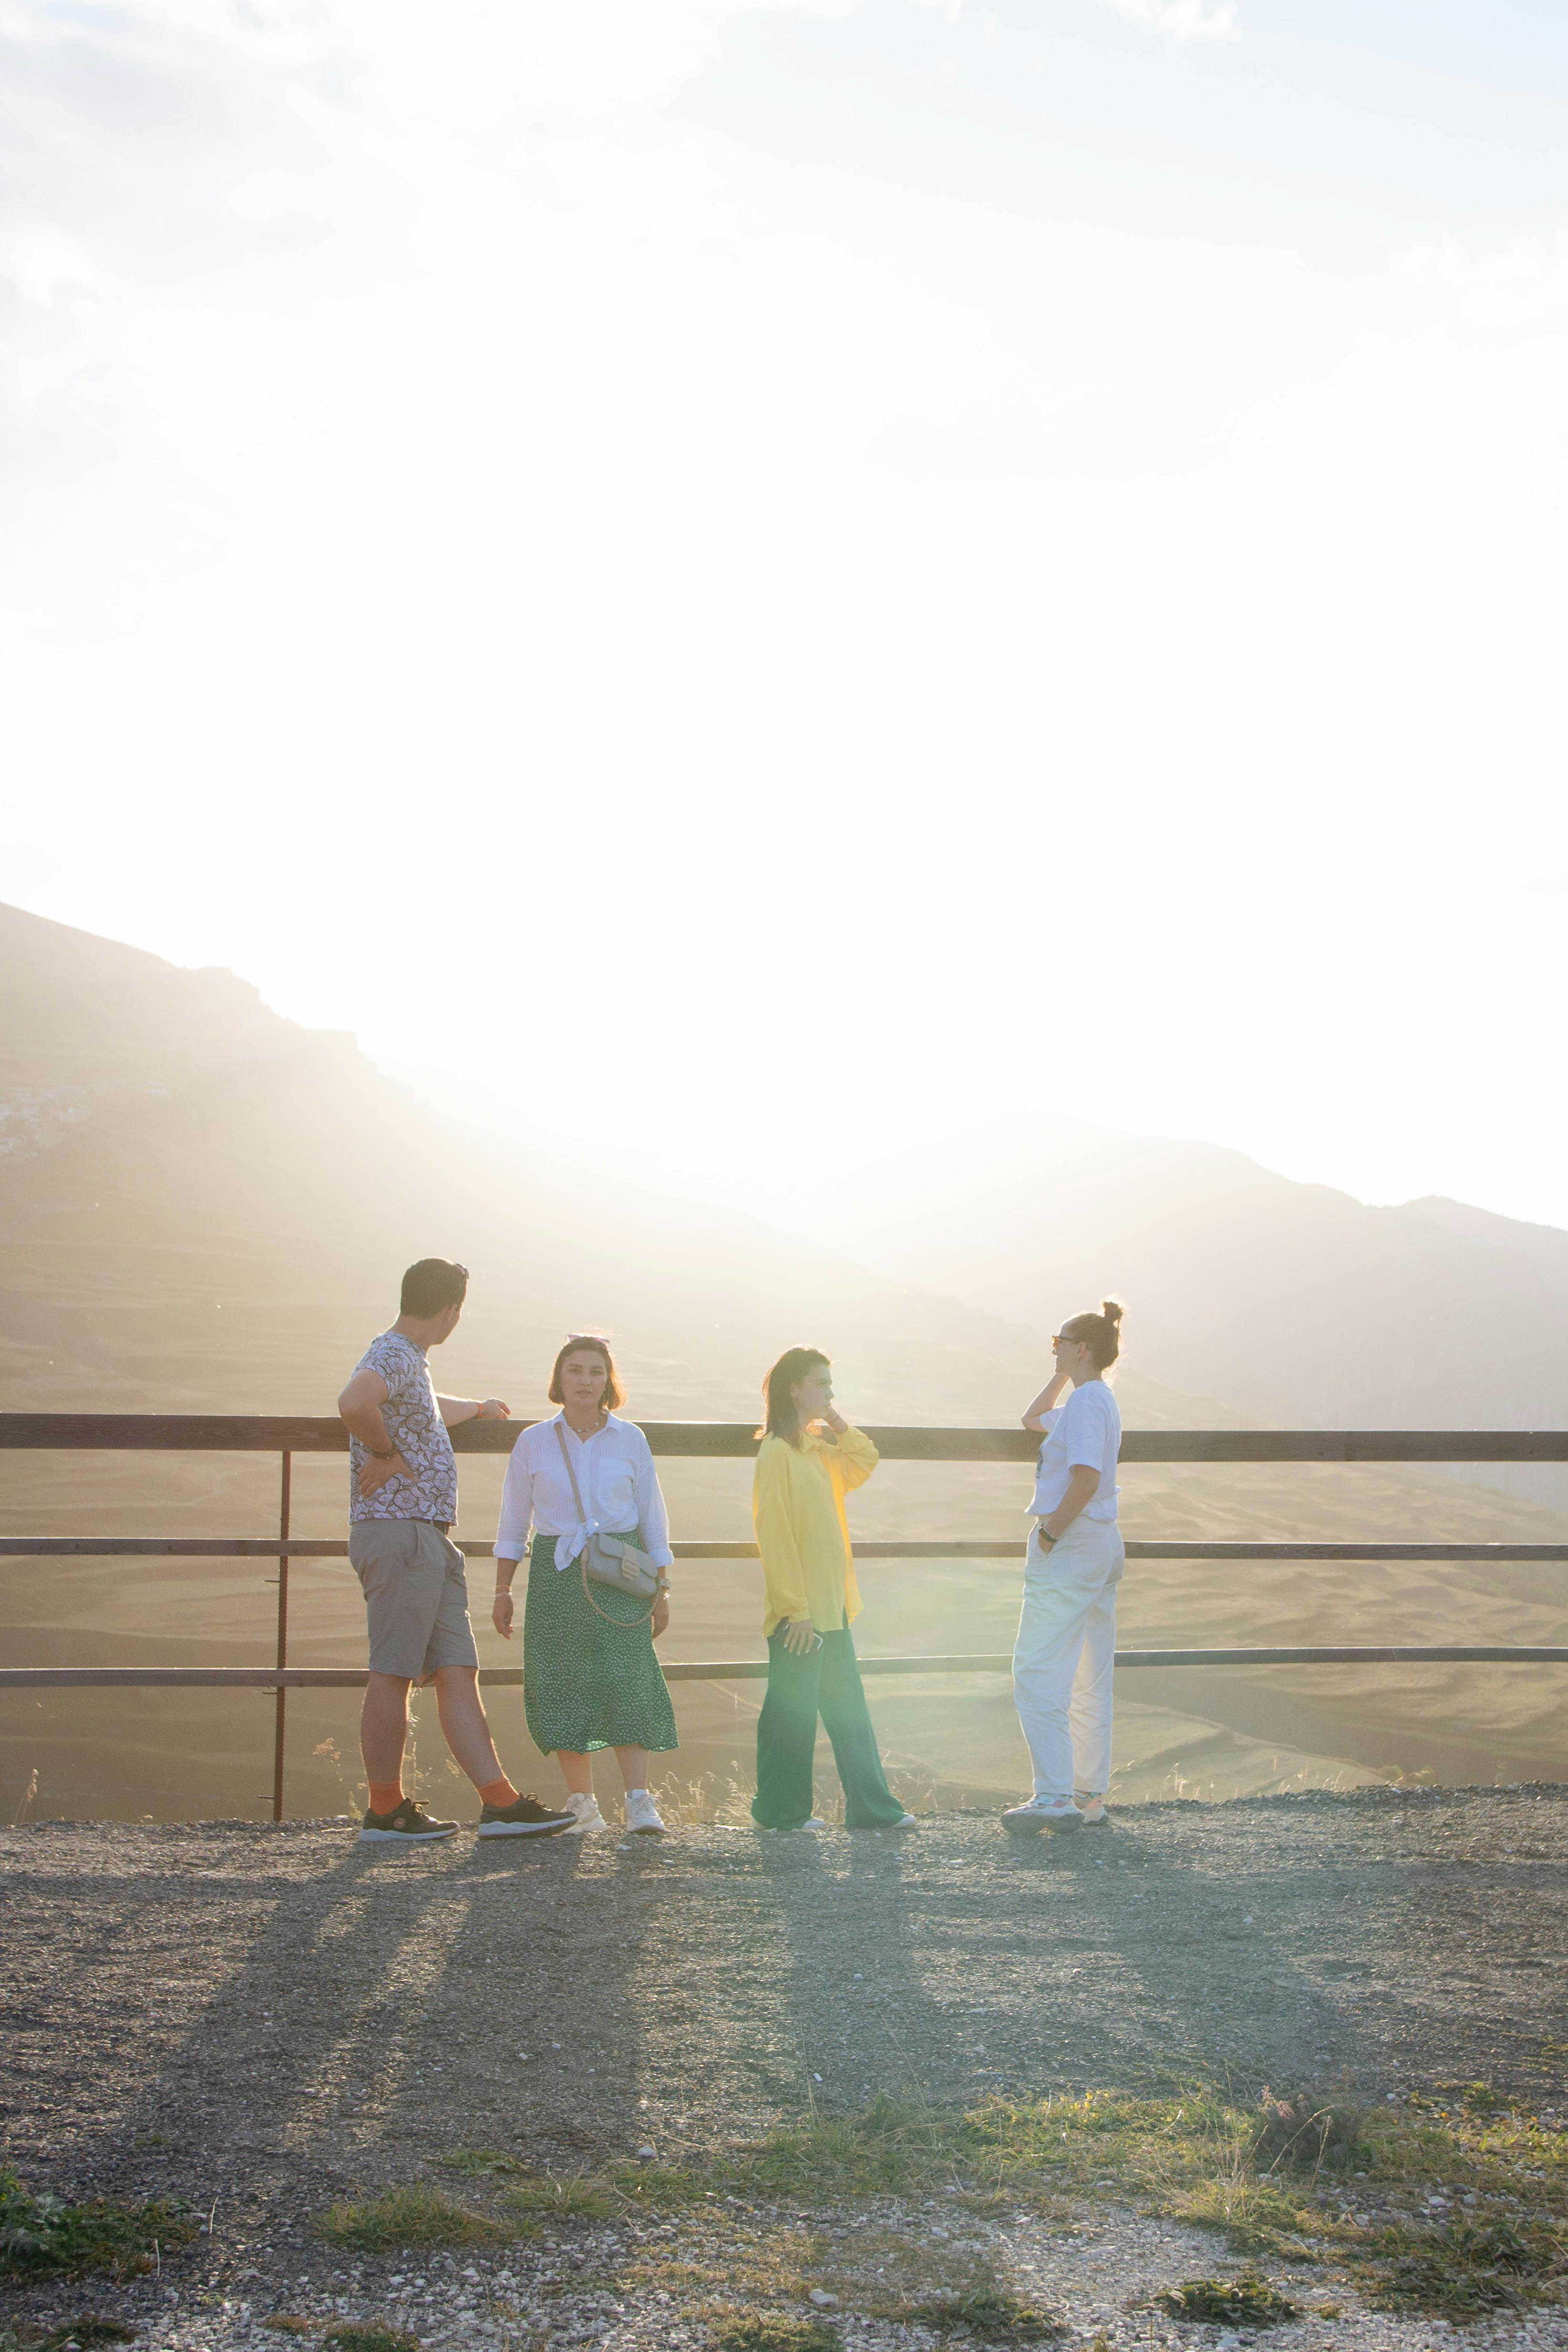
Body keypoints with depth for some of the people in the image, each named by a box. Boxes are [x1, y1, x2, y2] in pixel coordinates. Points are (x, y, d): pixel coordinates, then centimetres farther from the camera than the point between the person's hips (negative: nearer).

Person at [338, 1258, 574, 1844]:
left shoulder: (412, 1362, 22)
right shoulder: (393, 1357, -11)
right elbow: (354, 1402, -34)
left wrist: (478, 1408, 65)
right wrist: (386, 1454, -19)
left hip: (430, 1539, 10)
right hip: (397, 1531, -10)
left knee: (457, 1673, 3)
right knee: (393, 1674, -5)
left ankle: (501, 1804, 0)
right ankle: (385, 1812, 0)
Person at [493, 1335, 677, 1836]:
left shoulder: (630, 1441, 7)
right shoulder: (534, 1443, 6)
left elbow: (653, 1518, 11)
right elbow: (513, 1522, 11)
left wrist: (661, 1590, 7)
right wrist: (503, 1592, 7)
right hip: (555, 1573, 1)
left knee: (626, 1681, -12)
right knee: (563, 1687, -3)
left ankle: (639, 1801, -14)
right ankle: (581, 1804, 6)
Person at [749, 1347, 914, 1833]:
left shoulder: (817, 1449, 13)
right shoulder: (778, 1451, -13)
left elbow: (864, 1463, 23)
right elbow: (773, 1534, -17)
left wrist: (838, 1427, 7)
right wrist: (796, 1609, -20)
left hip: (831, 1608, 9)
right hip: (798, 1614, -9)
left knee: (849, 1712, 9)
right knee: (792, 1711, 0)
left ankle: (871, 1806, 13)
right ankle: (782, 1810, 10)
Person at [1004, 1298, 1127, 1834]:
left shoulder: (1087, 1400, -14)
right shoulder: (1096, 1398, 17)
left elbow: (1087, 1478, -26)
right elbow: (1033, 1419, 34)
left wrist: (1050, 1532, -19)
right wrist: (1061, 1375, 26)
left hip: (1069, 1548, -10)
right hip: (1102, 1548, 10)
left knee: (1037, 1676, -10)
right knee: (1090, 1683, 11)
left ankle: (1055, 1797, -15)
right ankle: (1091, 1799, 14)